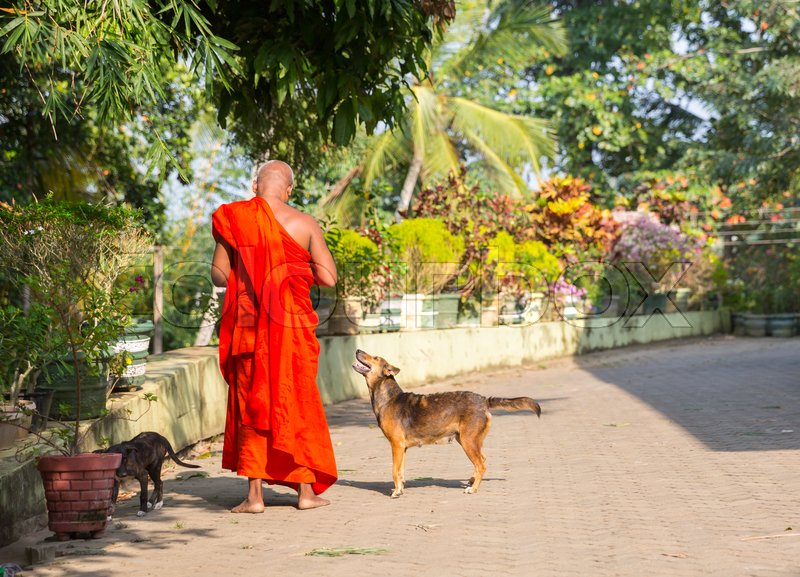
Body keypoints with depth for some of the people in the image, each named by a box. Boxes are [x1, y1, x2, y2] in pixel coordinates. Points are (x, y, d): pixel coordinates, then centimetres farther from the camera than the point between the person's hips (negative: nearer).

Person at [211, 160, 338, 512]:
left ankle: (254, 493, 4)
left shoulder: (232, 221, -3)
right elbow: (328, 278, -3)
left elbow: (219, 276, 1)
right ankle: (306, 489, 14)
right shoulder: (303, 224, -3)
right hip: (292, 326, 0)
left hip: (247, 327, 0)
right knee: (297, 401, 11)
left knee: (251, 404, 7)